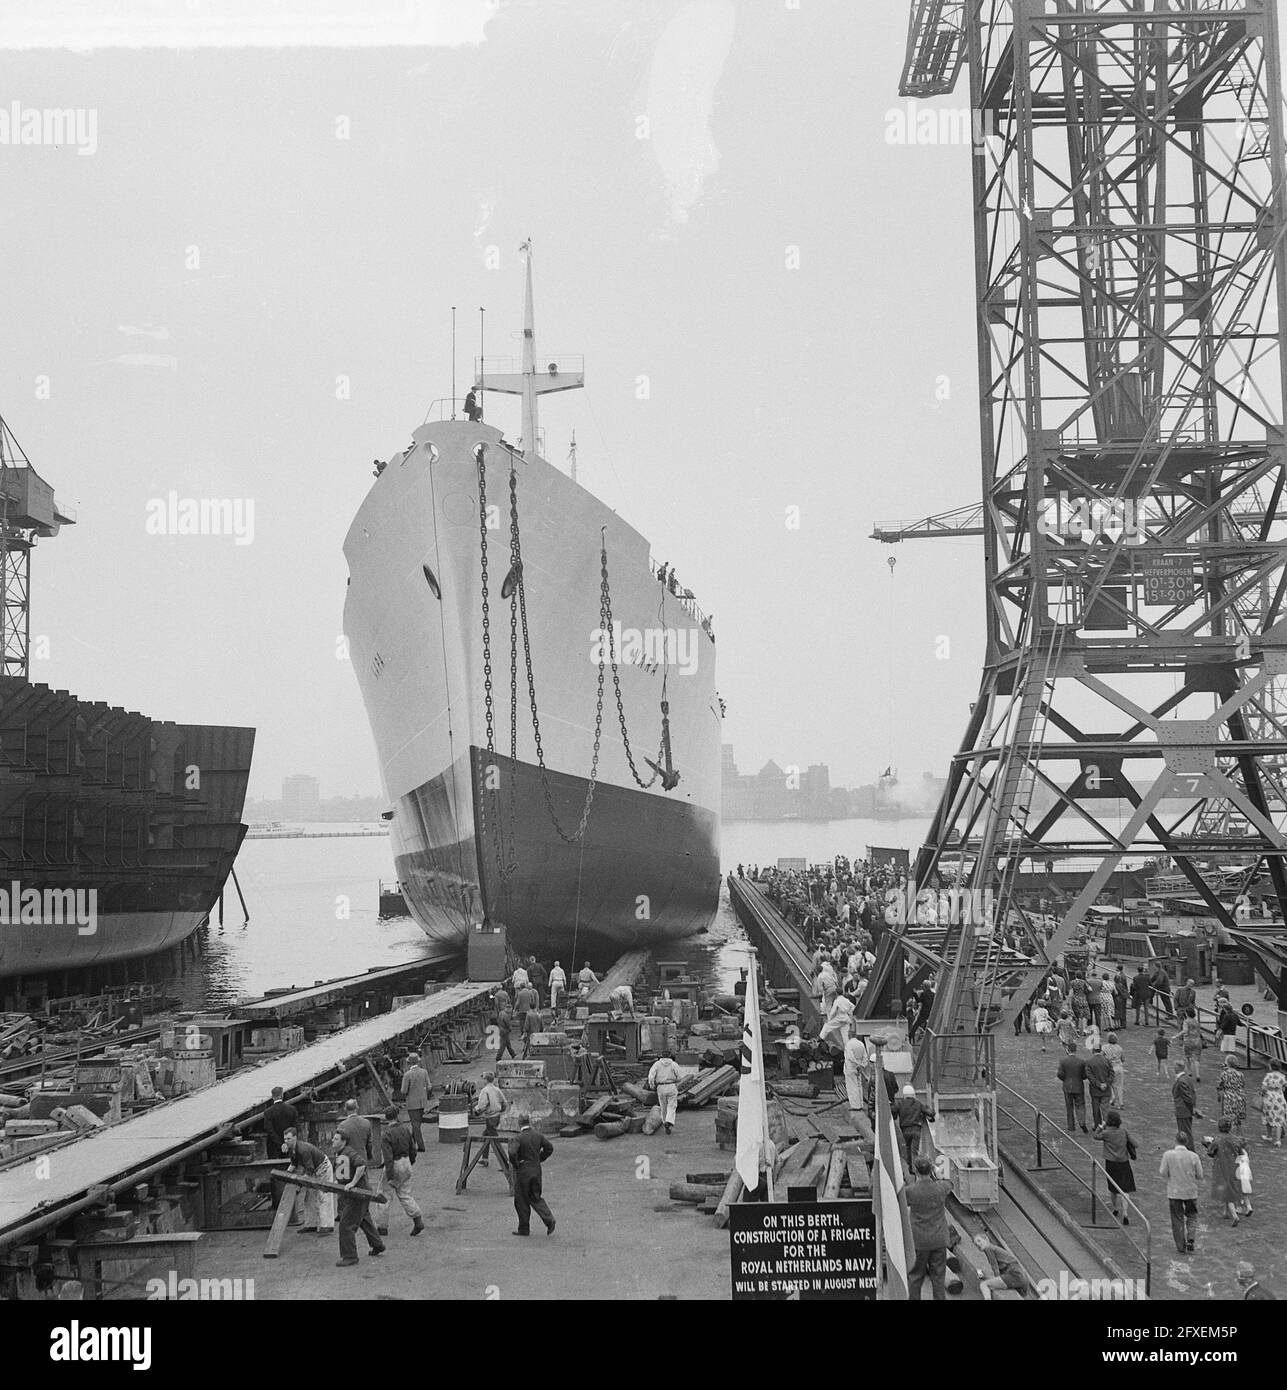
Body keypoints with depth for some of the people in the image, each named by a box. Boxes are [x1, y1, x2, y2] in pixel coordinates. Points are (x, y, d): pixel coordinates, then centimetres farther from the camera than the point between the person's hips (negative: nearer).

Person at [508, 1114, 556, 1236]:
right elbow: (549, 1147, 9)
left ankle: (524, 1229, 14)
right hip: (536, 1170, 5)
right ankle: (549, 1219, 0)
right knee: (536, 1198, 18)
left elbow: (512, 1153, -29)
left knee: (521, 1200, 8)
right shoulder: (538, 1136, 1)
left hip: (523, 1172, -5)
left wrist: (516, 1164, -12)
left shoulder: (519, 1138, -16)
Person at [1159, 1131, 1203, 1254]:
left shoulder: (1168, 1155, -14)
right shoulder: (1193, 1156, -11)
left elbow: (1163, 1173, -10)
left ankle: (1181, 1247, 15)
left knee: (1177, 1220, 11)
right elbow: (1200, 1176, -4)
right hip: (1190, 1192, 0)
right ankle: (1190, 1241, 3)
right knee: (1192, 1216, 19)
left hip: (1174, 1192, 0)